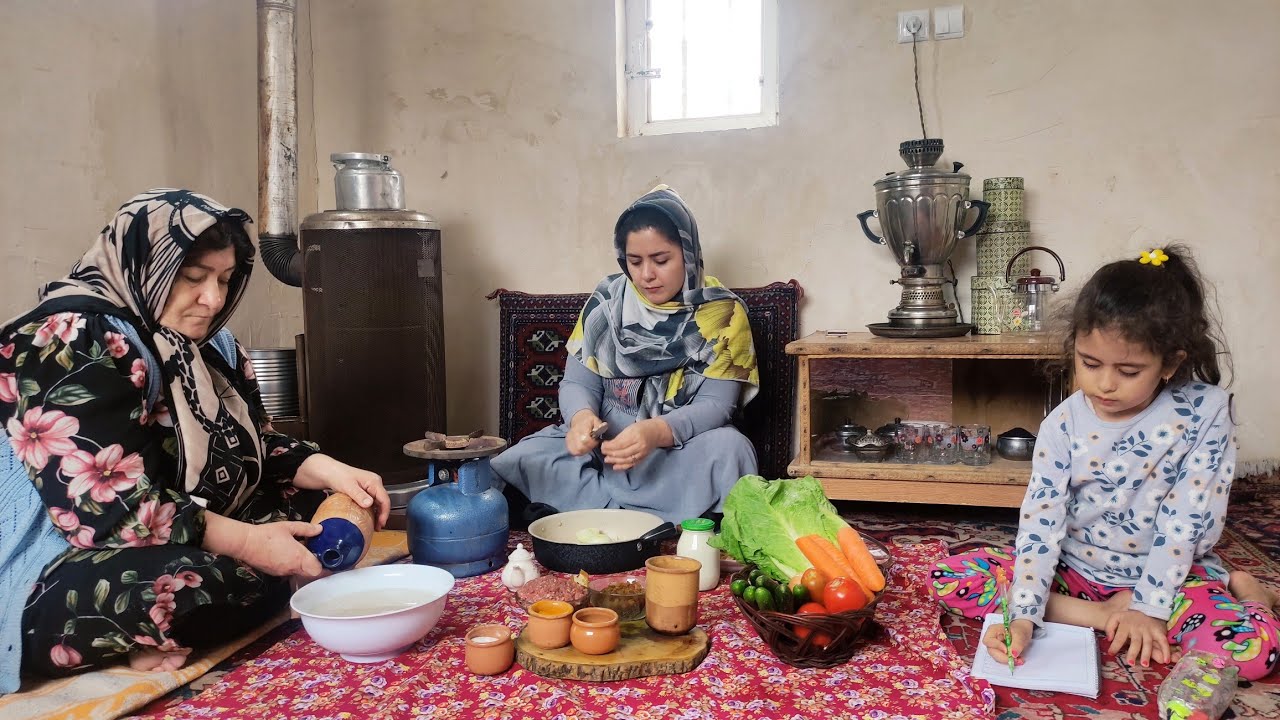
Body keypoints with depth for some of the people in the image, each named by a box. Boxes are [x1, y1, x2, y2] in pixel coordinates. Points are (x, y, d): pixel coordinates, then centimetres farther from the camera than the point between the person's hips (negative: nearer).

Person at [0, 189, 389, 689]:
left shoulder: (207, 347, 11)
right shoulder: (71, 345, -18)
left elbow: (255, 449, 12)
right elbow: (103, 506, -27)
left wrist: (328, 470, -8)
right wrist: (245, 542, -26)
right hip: (59, 577, -10)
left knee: (320, 503, 0)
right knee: (189, 587, -40)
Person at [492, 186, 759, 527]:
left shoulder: (721, 312, -4)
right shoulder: (605, 303, 3)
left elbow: (716, 404, -11)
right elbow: (578, 384, 2)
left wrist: (658, 432, -32)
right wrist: (581, 417, -24)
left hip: (683, 449, -2)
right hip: (606, 446, 2)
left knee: (729, 448, -35)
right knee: (515, 464, -21)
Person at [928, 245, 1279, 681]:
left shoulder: (1205, 411, -13)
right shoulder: (1063, 424, -10)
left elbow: (1187, 518, -13)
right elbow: (1040, 521, -14)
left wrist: (1148, 606, -17)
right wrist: (1024, 615, -24)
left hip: (1166, 572, -2)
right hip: (1073, 567, 3)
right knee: (949, 578, -16)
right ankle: (1108, 616, -15)